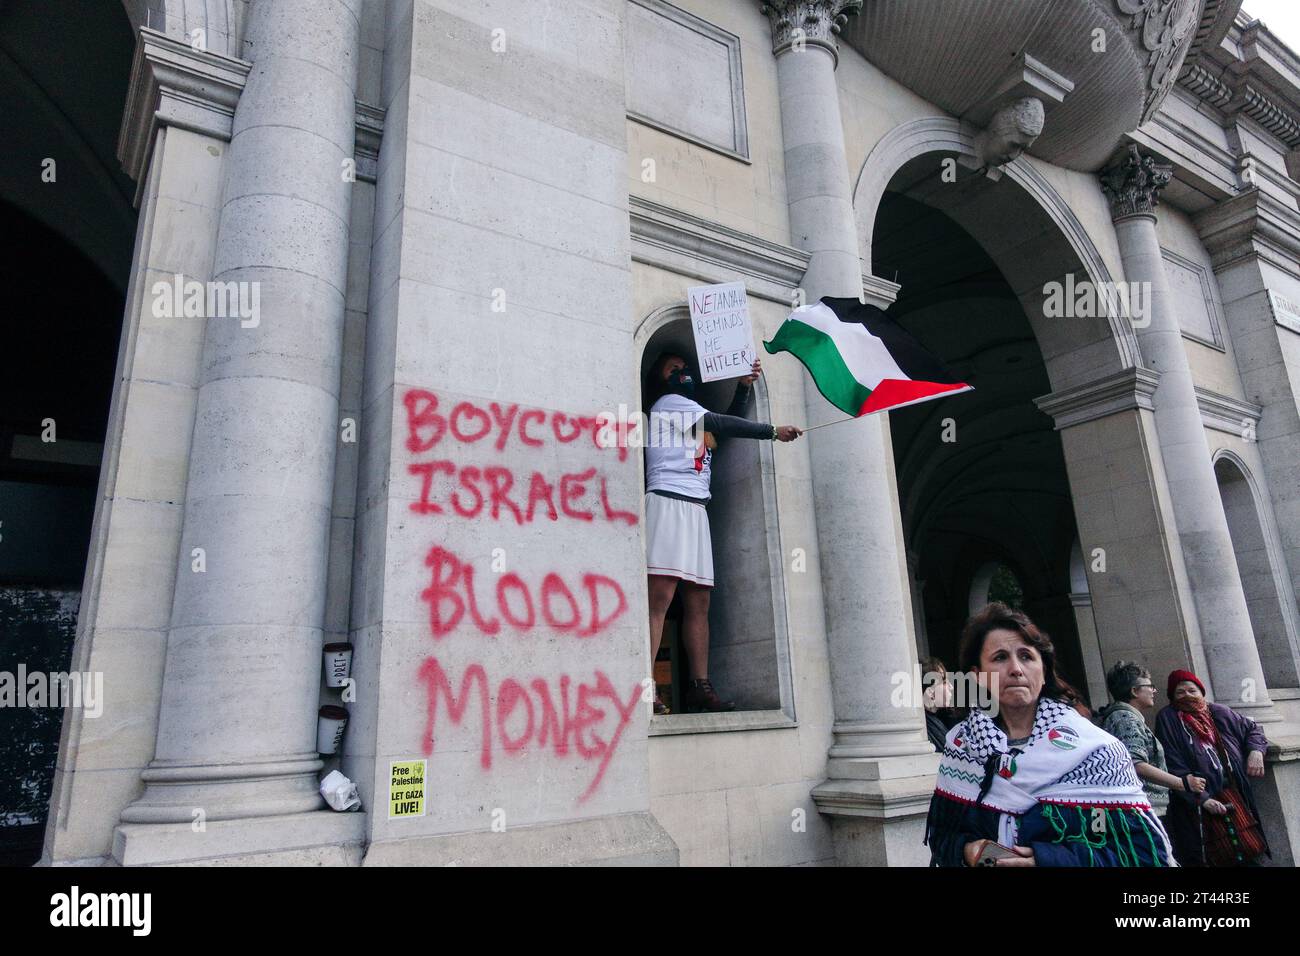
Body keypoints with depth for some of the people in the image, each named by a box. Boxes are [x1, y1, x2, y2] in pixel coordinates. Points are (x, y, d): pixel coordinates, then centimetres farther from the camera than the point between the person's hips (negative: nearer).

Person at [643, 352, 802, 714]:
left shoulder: (693, 413, 32)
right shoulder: (668, 402, 8)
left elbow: (728, 424, 25)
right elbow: (724, 425, 1)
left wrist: (744, 386, 15)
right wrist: (772, 431, 3)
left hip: (696, 509, 9)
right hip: (668, 503, -9)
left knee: (698, 602, 2)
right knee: (659, 598, -19)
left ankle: (700, 687, 2)